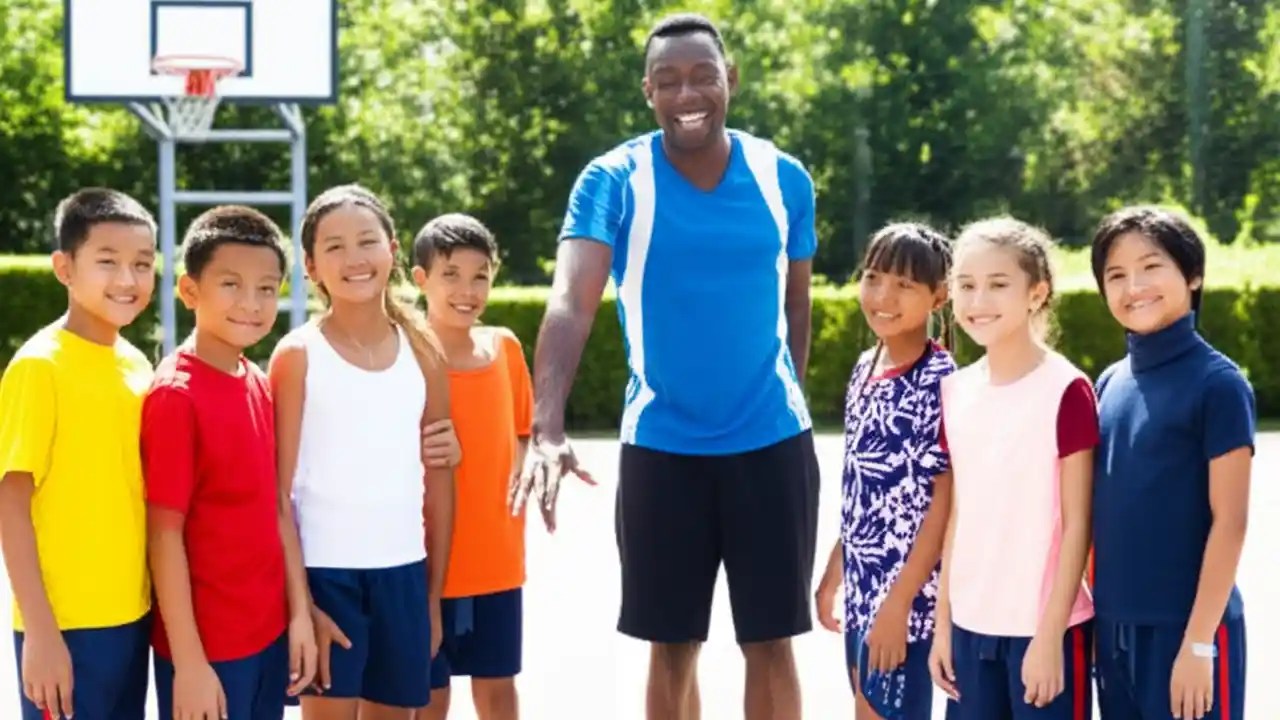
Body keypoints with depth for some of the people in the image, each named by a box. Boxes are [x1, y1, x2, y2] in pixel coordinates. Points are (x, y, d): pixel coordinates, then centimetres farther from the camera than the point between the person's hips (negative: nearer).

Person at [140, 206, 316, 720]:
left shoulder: (259, 385, 6)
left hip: (267, 633, 7)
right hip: (207, 644, -7)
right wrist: (188, 662, -18)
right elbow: (164, 534, -16)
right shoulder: (174, 394, -15)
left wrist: (300, 614, 7)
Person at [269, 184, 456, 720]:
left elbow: (439, 483, 11)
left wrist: (434, 595, 10)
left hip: (403, 570, 4)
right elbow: (278, 487, -6)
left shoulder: (423, 352, 6)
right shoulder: (298, 355, -4)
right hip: (325, 571, -4)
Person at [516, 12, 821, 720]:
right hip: (660, 446, -1)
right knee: (672, 648, 8)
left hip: (772, 442, 1)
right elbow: (569, 305, -24)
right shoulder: (612, 182, -11)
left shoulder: (784, 179, -3)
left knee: (771, 643, 6)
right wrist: (548, 431, -38)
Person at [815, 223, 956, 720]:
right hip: (863, 585, 8)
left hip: (907, 591, -8)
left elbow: (946, 501, -16)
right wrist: (834, 571, 15)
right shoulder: (865, 368, 8)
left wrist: (900, 601, -18)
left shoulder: (940, 381, -15)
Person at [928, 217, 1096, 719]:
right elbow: (958, 514, 12)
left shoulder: (1066, 390, -10)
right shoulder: (955, 390, 7)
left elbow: (1077, 523, -10)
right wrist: (942, 621, 9)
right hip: (972, 625, 6)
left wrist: (1051, 633, -13)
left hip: (1044, 626, -6)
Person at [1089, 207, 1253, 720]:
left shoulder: (1217, 382, -9)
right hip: (1115, 625, 6)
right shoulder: (1109, 383, 9)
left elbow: (1229, 521, -12)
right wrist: (1092, 614, 10)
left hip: (1186, 626, -6)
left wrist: (1199, 641, -15)